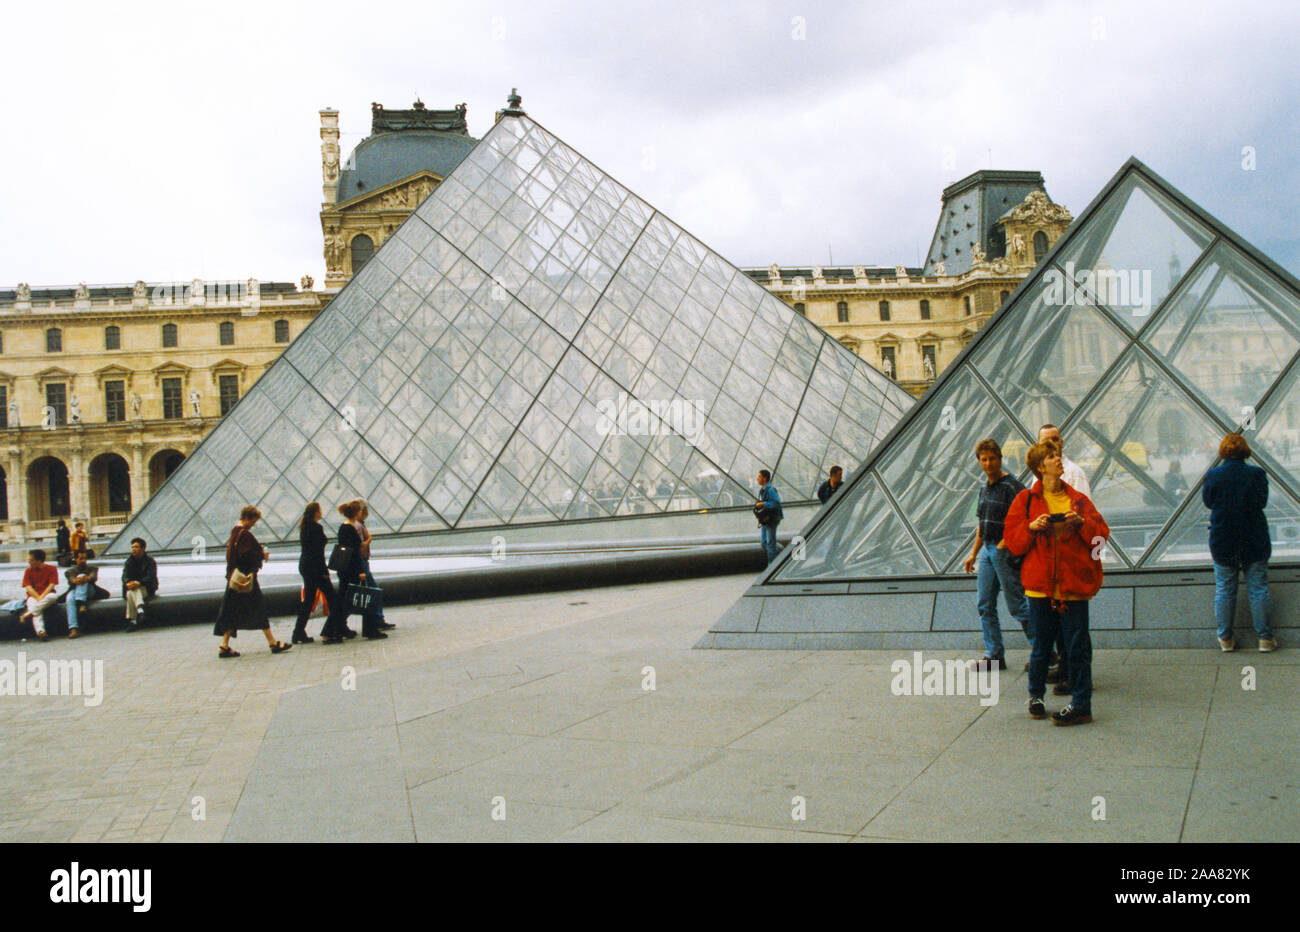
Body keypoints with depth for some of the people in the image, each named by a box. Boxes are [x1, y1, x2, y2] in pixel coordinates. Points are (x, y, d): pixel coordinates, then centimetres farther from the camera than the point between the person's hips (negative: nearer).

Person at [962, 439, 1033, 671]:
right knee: (985, 605, 8)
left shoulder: (1011, 486, -12)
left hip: (1005, 550, -9)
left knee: (1017, 605, -5)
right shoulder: (985, 487, 15)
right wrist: (973, 554, 20)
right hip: (987, 550, 9)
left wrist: (1002, 546, -19)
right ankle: (994, 656, 14)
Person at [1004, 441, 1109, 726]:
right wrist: (1031, 527, -13)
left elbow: (1101, 535, 7)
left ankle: (1081, 704, 4)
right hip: (1040, 584, 0)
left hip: (1074, 584, 0)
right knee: (1041, 645, 7)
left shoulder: (1078, 499, 11)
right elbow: (1012, 541, 4)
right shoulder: (1026, 500, 7)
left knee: (1077, 646, -1)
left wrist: (1082, 522, -10)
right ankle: (1036, 696, 24)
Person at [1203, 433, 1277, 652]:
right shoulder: (1257, 474, -8)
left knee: (1224, 590, 8)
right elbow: (1263, 501, 5)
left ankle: (1225, 638, 12)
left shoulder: (1212, 476, -8)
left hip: (1222, 542, 0)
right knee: (1258, 589, 8)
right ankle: (1265, 638, 11)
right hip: (1254, 541, 0)